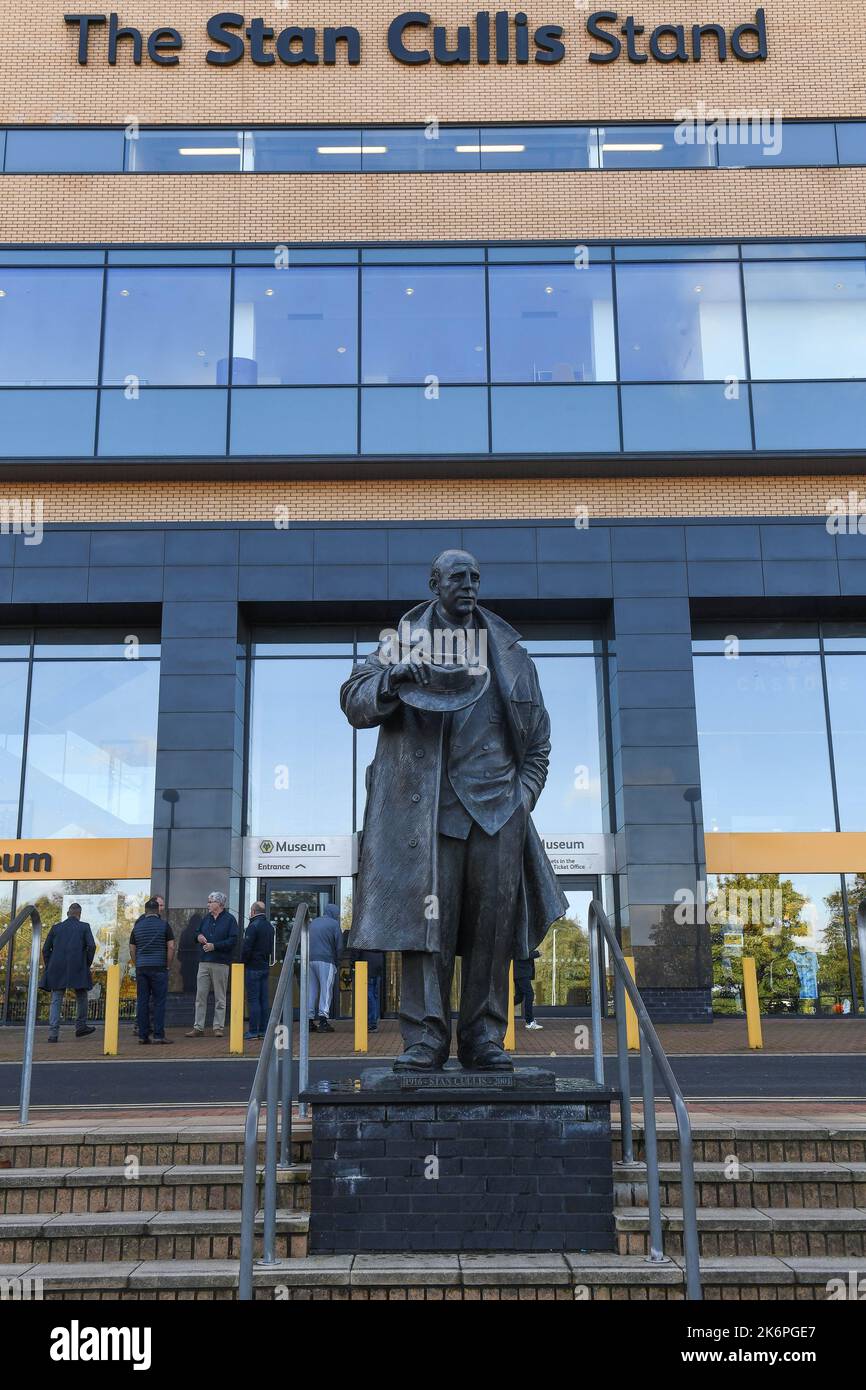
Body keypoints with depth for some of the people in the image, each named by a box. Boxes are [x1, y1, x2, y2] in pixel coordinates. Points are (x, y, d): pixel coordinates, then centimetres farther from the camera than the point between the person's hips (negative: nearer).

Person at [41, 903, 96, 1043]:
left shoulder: (56, 927, 10)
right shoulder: (84, 927, 3)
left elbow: (46, 949, 8)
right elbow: (91, 946, -8)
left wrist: (50, 967, 15)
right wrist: (87, 963, 5)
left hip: (57, 969, 2)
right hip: (77, 969, -2)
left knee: (56, 1001, 2)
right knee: (81, 997, 17)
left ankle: (53, 1033, -7)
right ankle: (80, 1027, 23)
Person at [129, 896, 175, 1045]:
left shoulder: (137, 927, 11)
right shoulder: (163, 925, -1)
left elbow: (132, 950, 13)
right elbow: (171, 947, -5)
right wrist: (168, 965, 4)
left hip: (141, 967, 4)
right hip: (159, 968, -4)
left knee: (142, 1002, 6)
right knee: (159, 1002, -1)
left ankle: (143, 1035, 6)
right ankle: (159, 1035, -4)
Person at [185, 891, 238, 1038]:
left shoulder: (229, 920, -3)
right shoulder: (206, 918, 15)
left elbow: (233, 941, -10)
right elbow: (198, 933, 27)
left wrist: (214, 946, -15)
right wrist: (198, 937, 3)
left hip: (221, 964, -5)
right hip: (204, 962, 5)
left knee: (220, 998, 1)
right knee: (200, 996, 3)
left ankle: (218, 1027, 7)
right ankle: (198, 1027, 6)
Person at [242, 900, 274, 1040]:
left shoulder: (253, 926, -13)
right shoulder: (269, 926, 14)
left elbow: (246, 948, -16)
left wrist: (243, 963, -5)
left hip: (253, 967, -8)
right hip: (265, 966, 8)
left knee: (253, 999, -5)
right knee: (263, 999, 9)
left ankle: (253, 1030, -4)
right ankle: (263, 1029, 11)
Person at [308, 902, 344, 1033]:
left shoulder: (313, 922, 18)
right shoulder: (334, 924, -1)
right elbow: (339, 946, -4)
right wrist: (337, 962, 8)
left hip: (310, 959, 6)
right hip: (325, 960, -6)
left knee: (312, 989, 10)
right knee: (326, 990, -2)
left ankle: (310, 1020, 10)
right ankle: (322, 1020, -8)